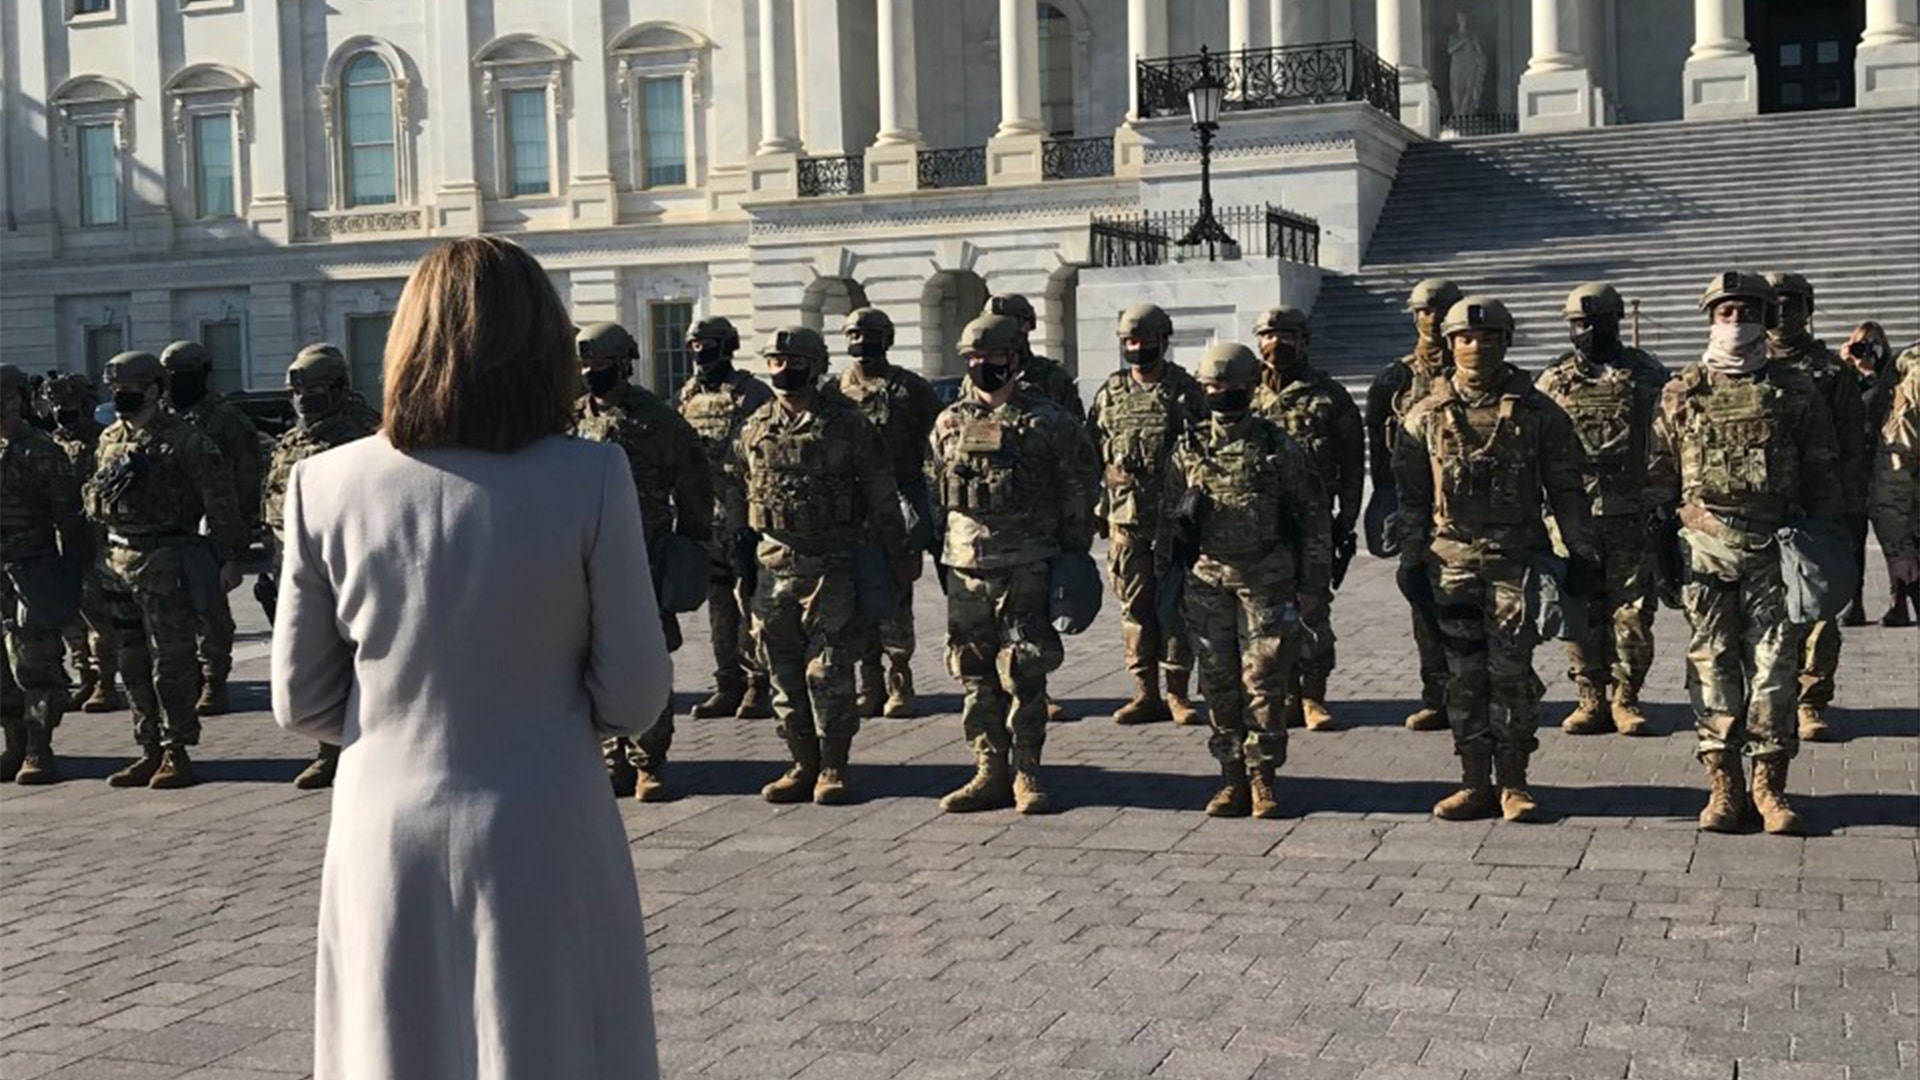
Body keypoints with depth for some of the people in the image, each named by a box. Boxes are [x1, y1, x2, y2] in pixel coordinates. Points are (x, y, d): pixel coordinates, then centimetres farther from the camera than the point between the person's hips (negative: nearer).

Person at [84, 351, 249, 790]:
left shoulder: (184, 441, -7)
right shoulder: (110, 441, 14)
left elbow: (219, 501, -9)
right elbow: (92, 502, 23)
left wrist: (230, 557, -12)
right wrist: (106, 485, 4)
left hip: (167, 561, -7)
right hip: (121, 560, 7)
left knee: (171, 663, -4)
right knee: (133, 664, 12)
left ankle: (177, 753, 4)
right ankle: (150, 750, 21)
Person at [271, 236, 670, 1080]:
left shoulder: (327, 483, -6)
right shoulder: (590, 478, -12)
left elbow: (301, 703, 1)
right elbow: (634, 698, -9)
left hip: (384, 838, 2)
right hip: (543, 839, -2)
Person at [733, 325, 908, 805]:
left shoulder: (847, 425, -4)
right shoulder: (756, 429, 9)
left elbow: (882, 499, -1)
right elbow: (743, 498, 17)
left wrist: (895, 563, -2)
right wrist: (744, 563, 14)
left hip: (832, 566, -5)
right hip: (772, 566, 5)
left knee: (829, 671, -4)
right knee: (785, 674, 9)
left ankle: (834, 767, 9)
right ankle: (803, 765, 19)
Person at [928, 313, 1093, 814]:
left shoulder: (1047, 421, 0)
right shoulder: (950, 424, 11)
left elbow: (1074, 495, 2)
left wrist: (1076, 559, -3)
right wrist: (941, 558, 14)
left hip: (1027, 566, -4)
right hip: (965, 566, 4)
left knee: (1024, 674, -3)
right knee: (975, 677, 6)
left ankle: (1027, 774, 8)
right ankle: (989, 773, 15)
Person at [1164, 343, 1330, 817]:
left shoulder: (1281, 448, -1)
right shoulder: (1188, 452, 6)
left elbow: (1315, 517, 2)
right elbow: (1169, 521, 13)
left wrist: (1313, 584, -2)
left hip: (1267, 582, -2)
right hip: (1207, 583, 3)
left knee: (1264, 682, -3)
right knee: (1219, 684, 4)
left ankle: (1263, 777, 8)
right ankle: (1232, 776, 14)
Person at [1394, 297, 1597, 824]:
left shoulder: (1537, 412, 5)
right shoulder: (1427, 415, 7)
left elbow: (1566, 488, 8)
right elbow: (1410, 491, 11)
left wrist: (1581, 552, 2)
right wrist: (1411, 557, 4)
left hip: (1517, 556, -1)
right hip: (1452, 557, 2)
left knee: (1512, 669, -4)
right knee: (1464, 672, 4)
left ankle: (1513, 782, 7)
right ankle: (1474, 782, 11)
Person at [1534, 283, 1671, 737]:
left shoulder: (1647, 376, 5)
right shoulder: (1554, 380, 9)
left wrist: (1664, 503, -1)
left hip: (1632, 516, -1)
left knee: (1632, 612, 0)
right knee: (1580, 613, 4)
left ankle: (1625, 699, 12)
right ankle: (1592, 700, 14)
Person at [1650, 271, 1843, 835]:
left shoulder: (1796, 390, 6)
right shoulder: (1681, 393, 7)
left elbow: (1822, 476, 9)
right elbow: (1660, 476, 9)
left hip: (1776, 550, 0)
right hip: (1705, 549, 0)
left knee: (1774, 668, 1)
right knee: (1713, 669, 2)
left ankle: (1770, 784, 10)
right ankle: (1723, 783, 10)